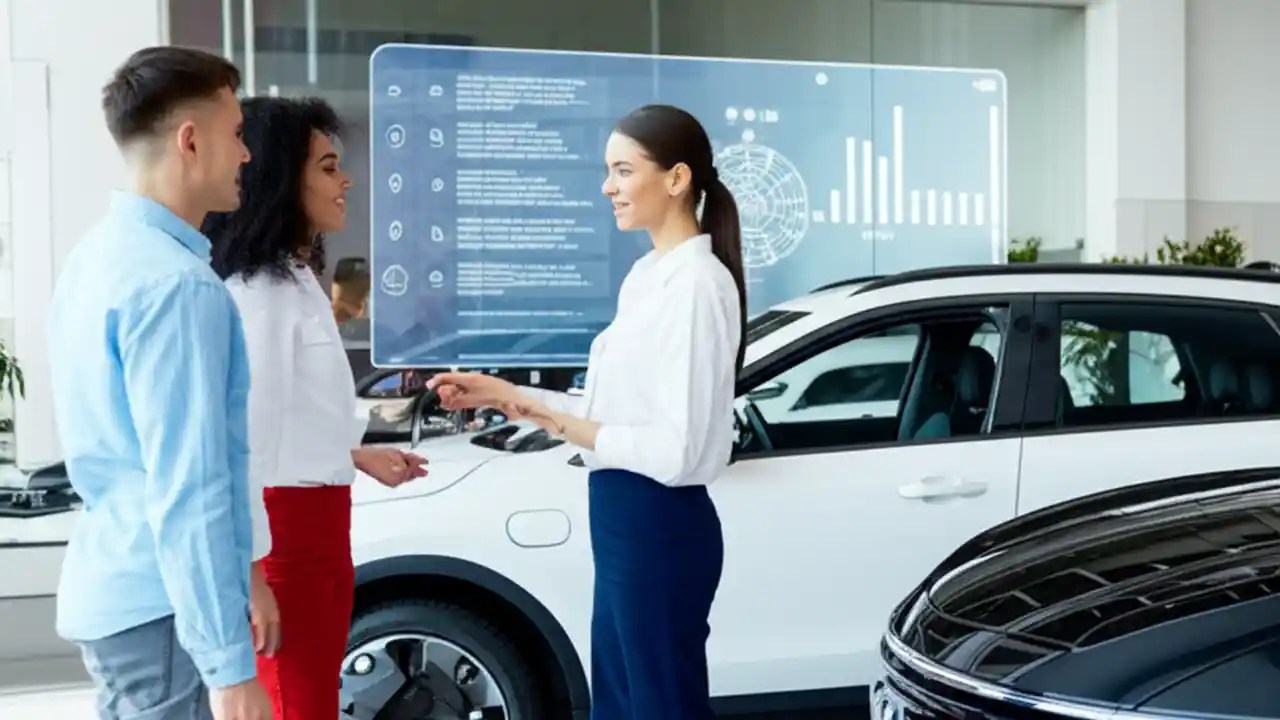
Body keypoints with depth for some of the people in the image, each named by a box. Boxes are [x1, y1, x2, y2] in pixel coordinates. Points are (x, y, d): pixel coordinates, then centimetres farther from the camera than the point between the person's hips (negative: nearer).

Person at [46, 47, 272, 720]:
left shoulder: (99, 256, 10)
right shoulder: (174, 282, -20)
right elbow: (188, 491, -24)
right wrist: (229, 664, -22)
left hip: (110, 592, 9)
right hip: (162, 610, -9)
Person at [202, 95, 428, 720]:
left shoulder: (293, 279, 14)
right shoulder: (260, 290, -16)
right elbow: (247, 433, -22)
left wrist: (359, 456, 28)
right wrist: (250, 571, -23)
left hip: (314, 525, 10)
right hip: (283, 531, -10)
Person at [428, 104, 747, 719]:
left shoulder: (696, 283, -19)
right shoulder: (650, 275, 9)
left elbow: (675, 447, -23)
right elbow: (621, 411, 10)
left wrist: (565, 425, -13)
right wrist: (501, 393, 10)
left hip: (658, 527, -9)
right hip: (624, 520, 9)